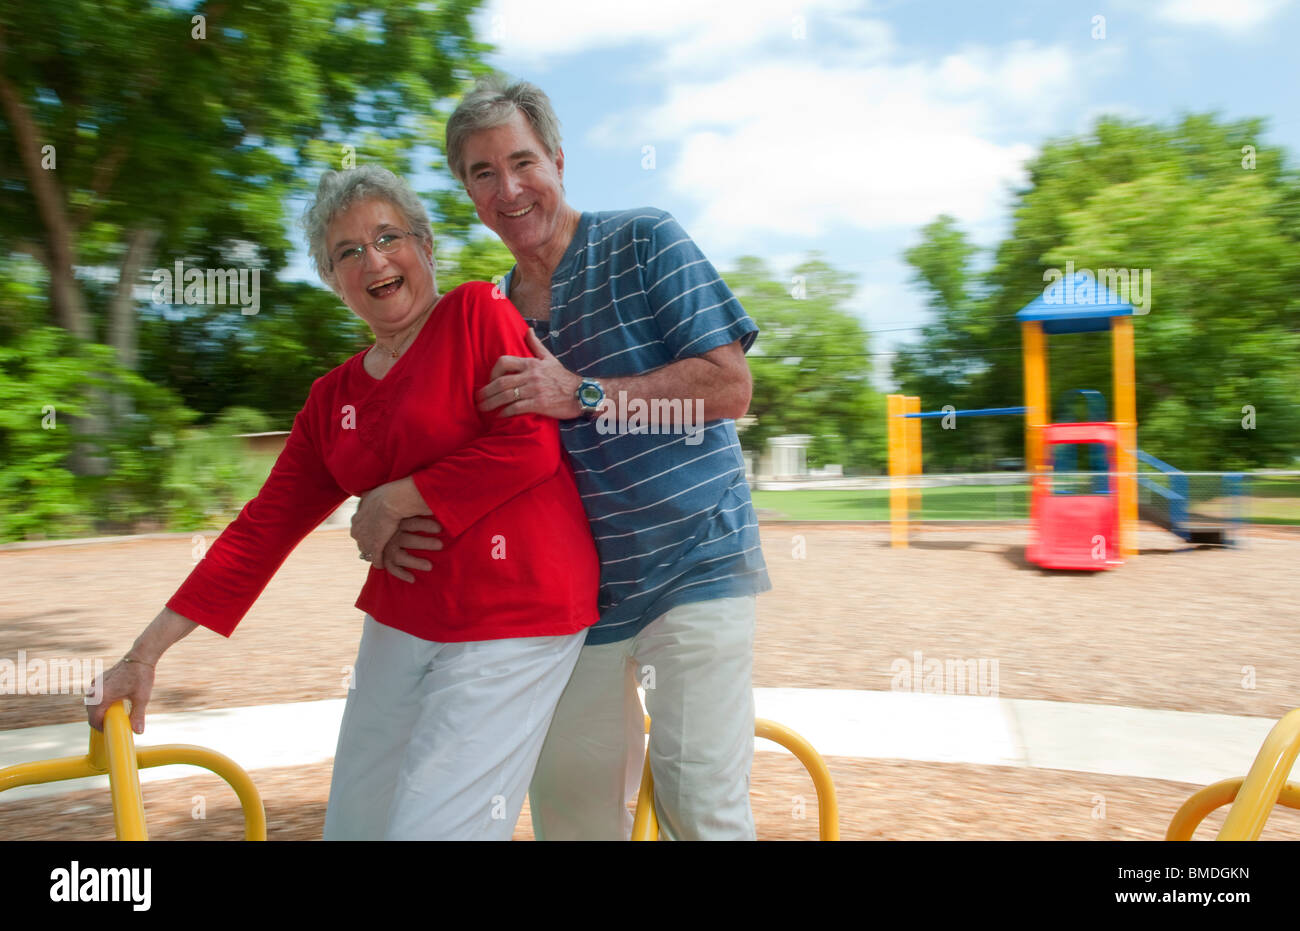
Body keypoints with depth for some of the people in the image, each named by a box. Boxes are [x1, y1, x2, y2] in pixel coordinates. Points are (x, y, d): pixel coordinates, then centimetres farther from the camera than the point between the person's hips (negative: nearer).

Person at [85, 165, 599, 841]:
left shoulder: (478, 314, -3)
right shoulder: (333, 399, 13)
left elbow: (530, 445, -15)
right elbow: (263, 528, 12)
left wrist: (391, 500, -9)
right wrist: (146, 652, 9)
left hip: (511, 619, -6)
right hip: (402, 624, 7)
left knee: (433, 826, -9)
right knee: (355, 823, 14)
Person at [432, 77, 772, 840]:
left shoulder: (645, 242, -5)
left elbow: (730, 387, -13)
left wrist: (582, 395, -20)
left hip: (695, 567, -5)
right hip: (577, 585, 5)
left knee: (697, 795, -10)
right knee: (568, 795, 13)